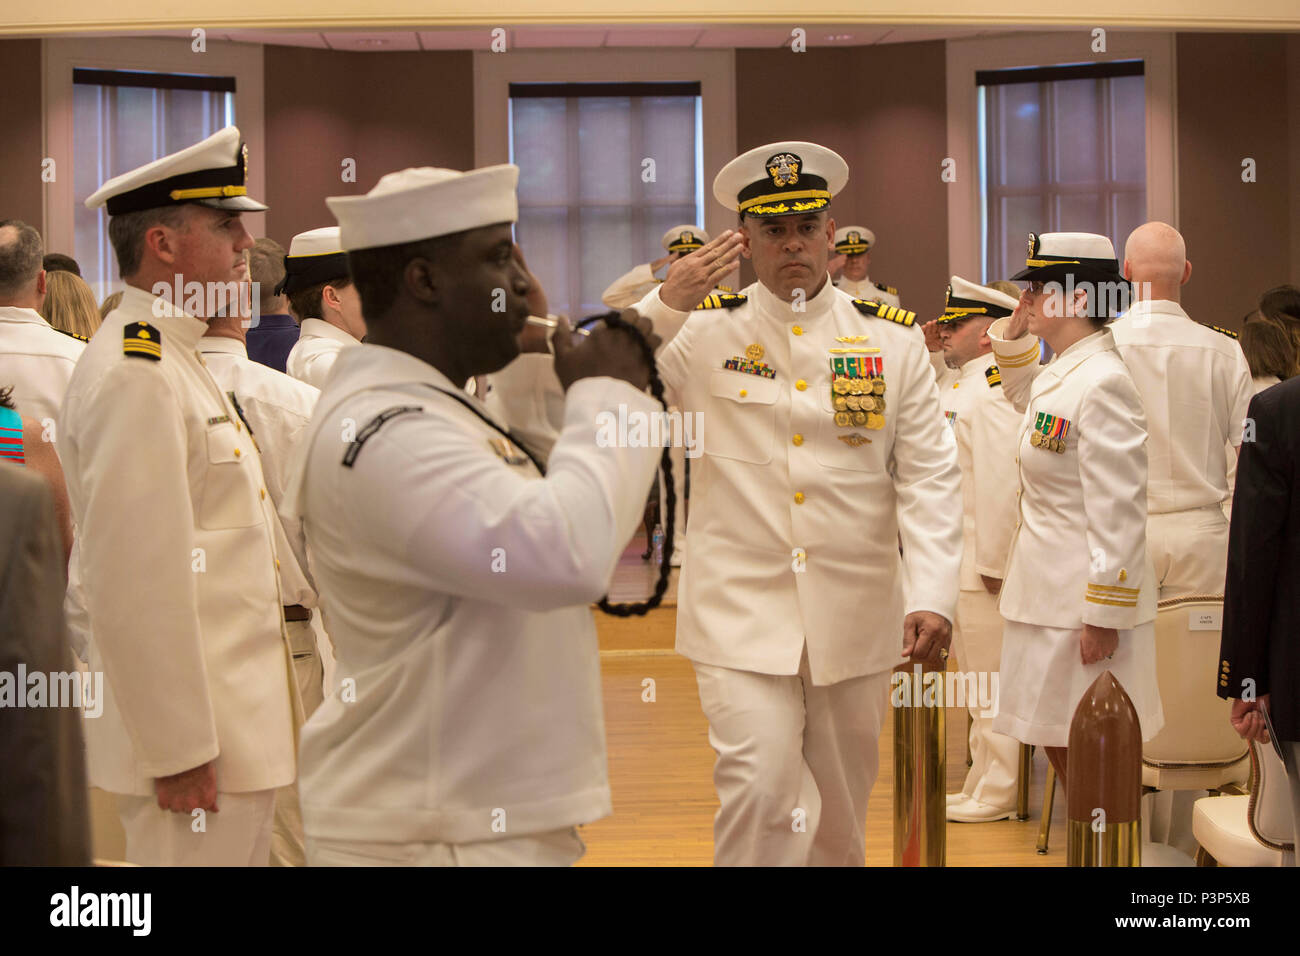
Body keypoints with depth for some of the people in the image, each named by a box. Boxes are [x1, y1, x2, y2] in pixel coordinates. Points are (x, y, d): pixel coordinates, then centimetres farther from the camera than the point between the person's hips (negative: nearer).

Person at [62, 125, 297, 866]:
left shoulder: (180, 361, 15)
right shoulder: (133, 376, -17)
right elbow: (135, 583, -22)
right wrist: (179, 749, -21)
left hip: (235, 726, 10)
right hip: (201, 746, -10)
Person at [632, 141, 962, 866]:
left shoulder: (894, 340, 4)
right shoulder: (703, 331, 1)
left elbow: (930, 479, -1)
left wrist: (932, 597, -13)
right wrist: (665, 305, -17)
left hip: (855, 621, 2)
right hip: (741, 614, -2)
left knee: (840, 814, 14)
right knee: (761, 788, -16)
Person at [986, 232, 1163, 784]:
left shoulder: (1103, 384, -19)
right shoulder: (1060, 374, 10)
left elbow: (1118, 514, -22)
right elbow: (1024, 397, 37)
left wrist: (1104, 617, -21)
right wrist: (1013, 337, 20)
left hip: (1085, 607, -10)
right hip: (1050, 597, 10)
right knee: (1057, 743, 17)